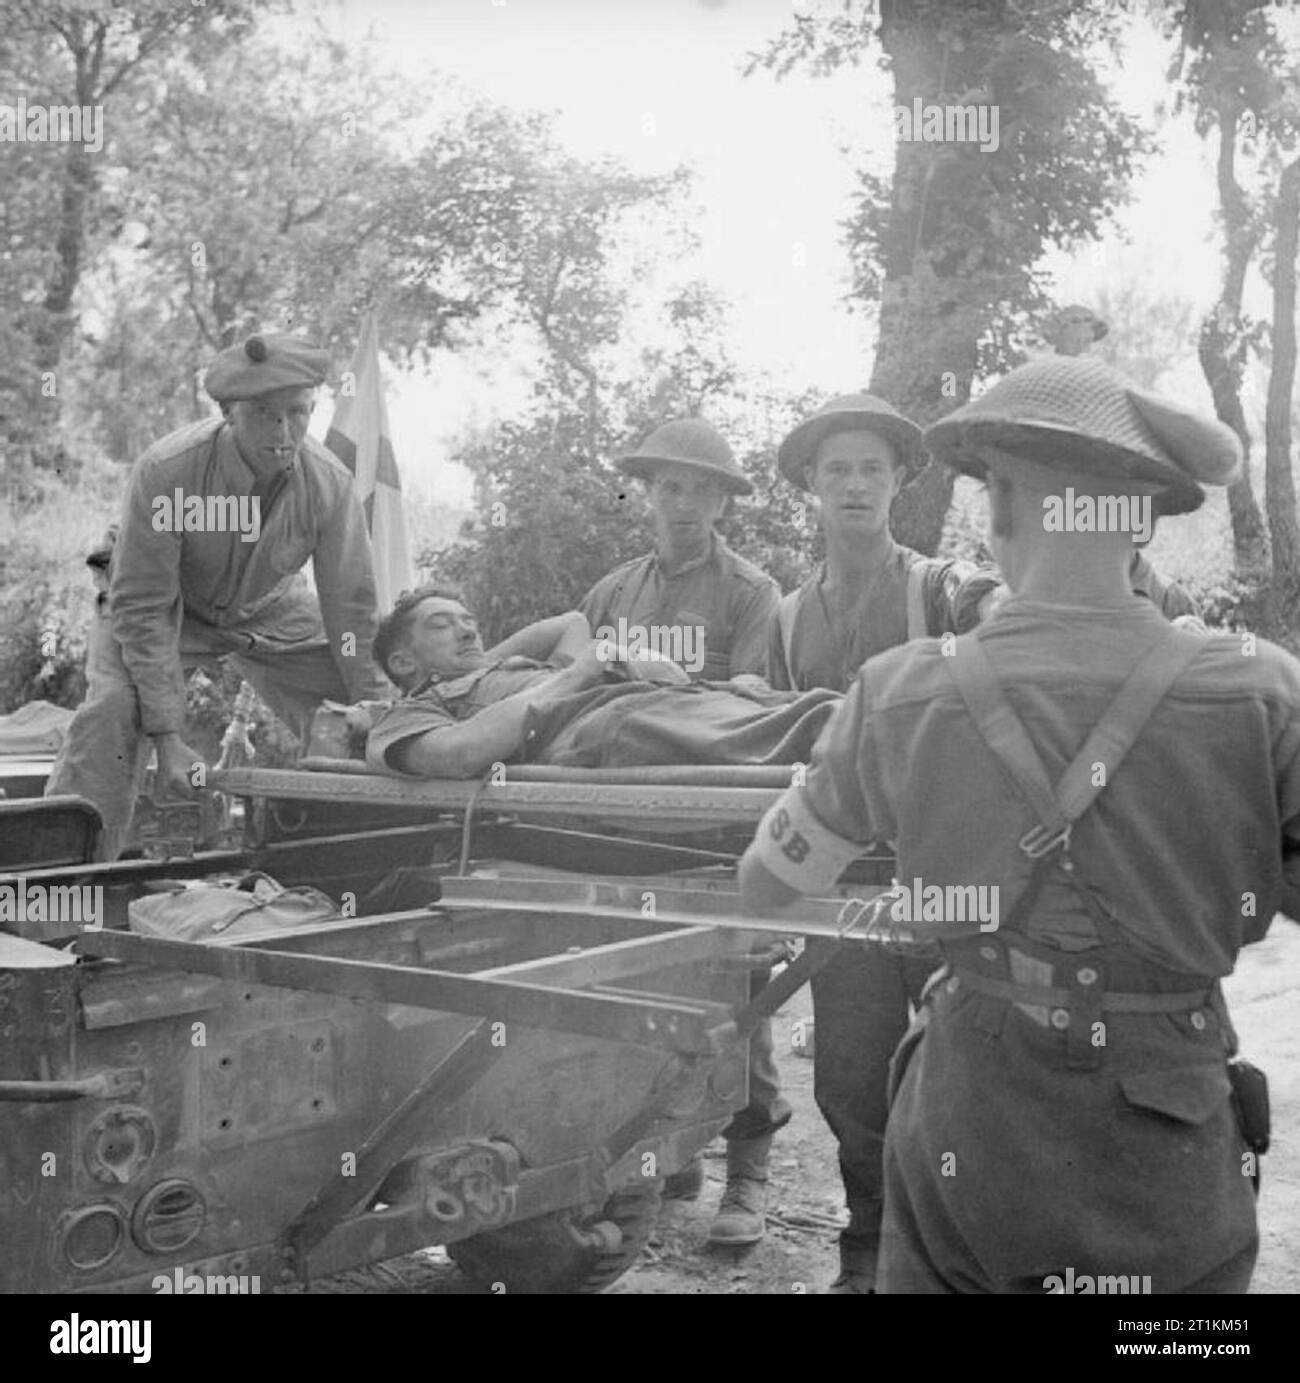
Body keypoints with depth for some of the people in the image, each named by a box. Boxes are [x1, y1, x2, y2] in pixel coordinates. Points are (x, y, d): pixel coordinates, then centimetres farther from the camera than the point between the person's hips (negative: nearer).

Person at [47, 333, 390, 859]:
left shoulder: (330, 484, -27)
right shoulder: (165, 471, -35)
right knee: (113, 707, -27)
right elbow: (143, 609, -29)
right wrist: (167, 737, -32)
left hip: (270, 610, 3)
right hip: (168, 607, -3)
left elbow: (351, 612, -17)